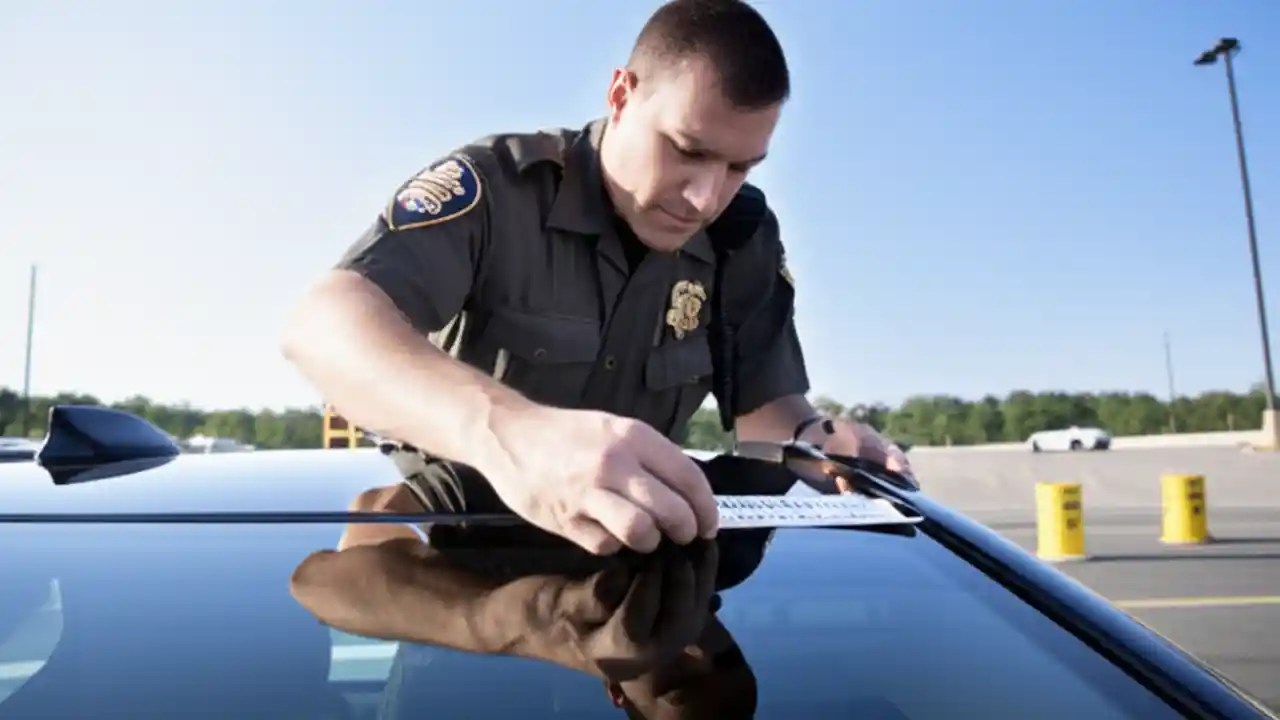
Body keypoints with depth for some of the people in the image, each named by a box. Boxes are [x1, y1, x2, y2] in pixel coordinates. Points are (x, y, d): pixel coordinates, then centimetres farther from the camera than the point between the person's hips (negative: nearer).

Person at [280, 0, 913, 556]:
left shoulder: (742, 239, -5)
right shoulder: (496, 185, -18)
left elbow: (765, 405, -1)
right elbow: (321, 325, -32)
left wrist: (811, 439, -26)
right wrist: (503, 429, -52)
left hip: (625, 553, 3)